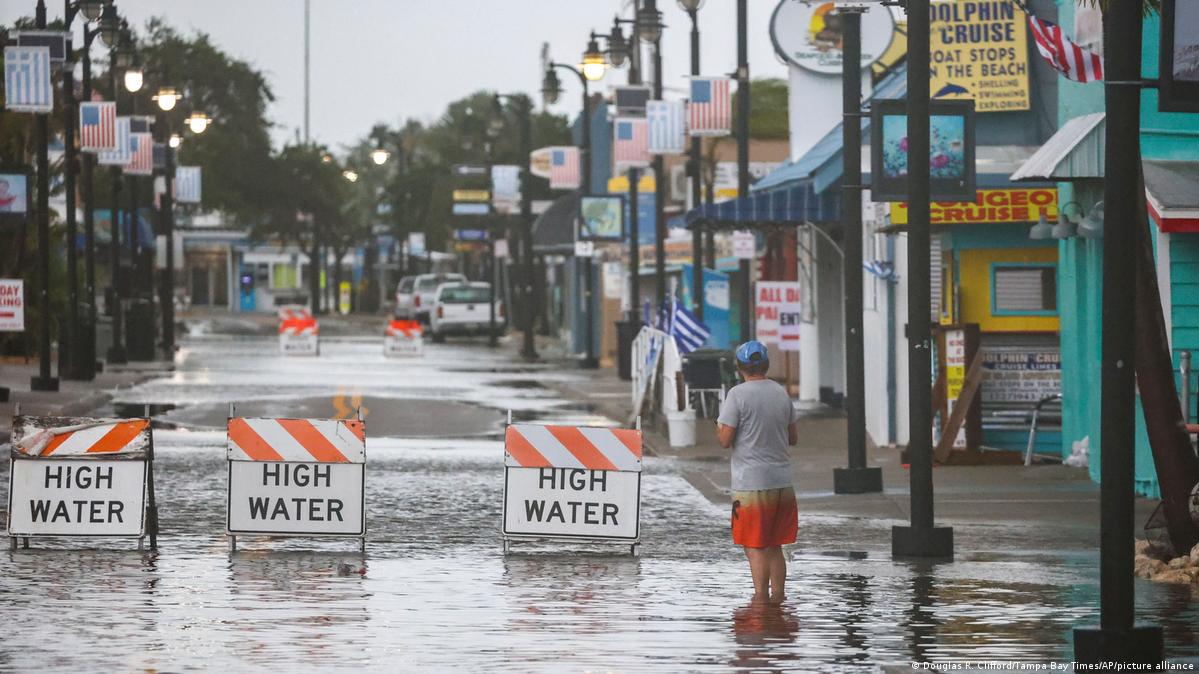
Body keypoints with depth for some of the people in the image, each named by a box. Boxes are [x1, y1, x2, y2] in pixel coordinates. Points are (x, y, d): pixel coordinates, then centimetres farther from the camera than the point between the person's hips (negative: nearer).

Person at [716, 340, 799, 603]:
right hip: (782, 480, 5)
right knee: (774, 546, 14)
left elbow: (725, 440, -12)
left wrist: (718, 423, 8)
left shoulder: (737, 395, -10)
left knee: (755, 547, -1)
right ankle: (777, 596, 14)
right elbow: (793, 438, 14)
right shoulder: (781, 394, 8)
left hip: (751, 483, -5)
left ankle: (761, 597, -5)